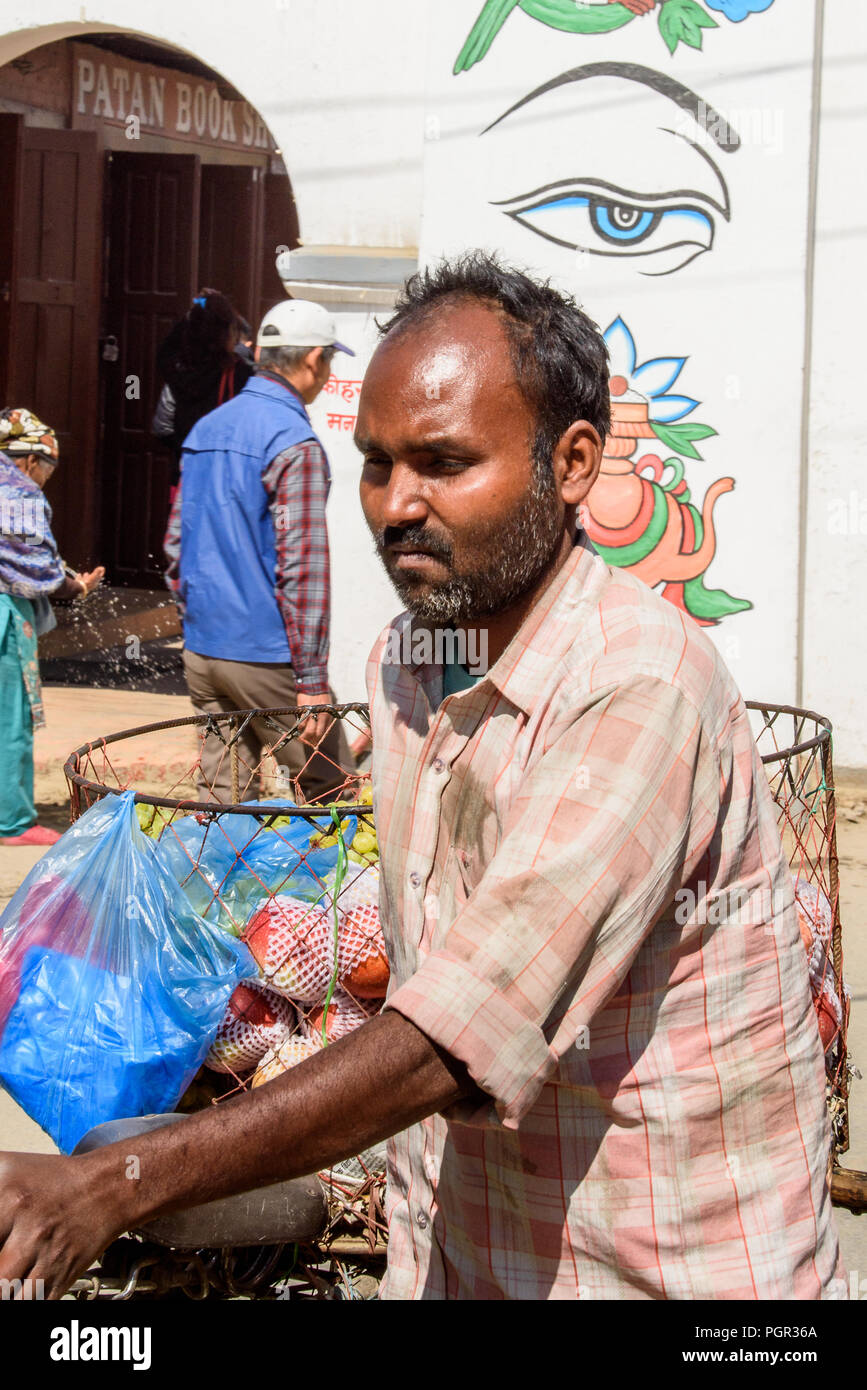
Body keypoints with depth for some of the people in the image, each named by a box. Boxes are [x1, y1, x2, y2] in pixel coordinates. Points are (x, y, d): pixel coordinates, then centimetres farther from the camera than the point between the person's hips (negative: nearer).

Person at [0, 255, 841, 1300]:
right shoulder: (400, 662, 0)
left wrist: (115, 1185, -36)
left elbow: (452, 1044, -32)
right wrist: (419, 1246, 7)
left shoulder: (642, 690, -27)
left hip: (664, 1270, -6)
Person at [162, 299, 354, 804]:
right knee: (331, 791, 3)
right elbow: (302, 568, -18)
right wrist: (312, 680, -16)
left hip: (201, 651, 8)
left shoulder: (205, 429, 12)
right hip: (266, 653, -8)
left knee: (223, 799, 11)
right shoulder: (295, 442, -13)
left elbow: (176, 543, 18)